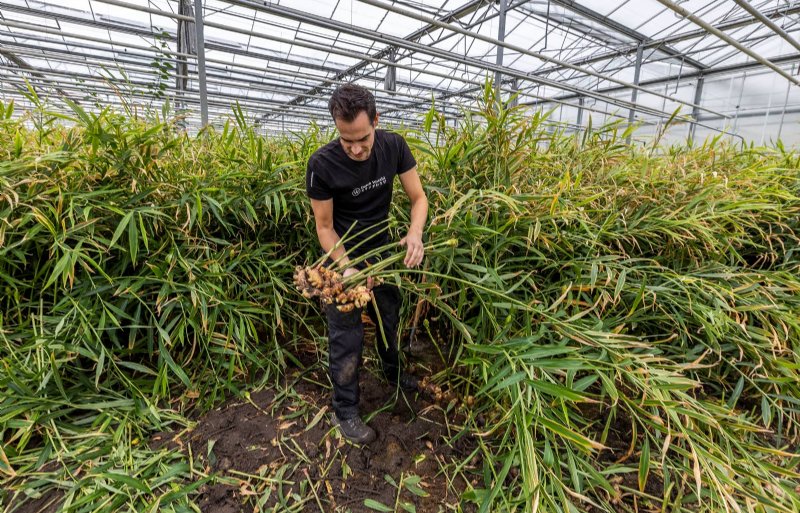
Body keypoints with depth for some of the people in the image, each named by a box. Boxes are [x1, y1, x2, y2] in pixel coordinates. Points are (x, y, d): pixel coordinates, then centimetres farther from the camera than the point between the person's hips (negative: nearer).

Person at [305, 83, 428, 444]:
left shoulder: (393, 146, -16)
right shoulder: (323, 164, -26)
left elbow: (418, 197, -11)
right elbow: (324, 226, -18)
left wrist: (415, 232, -32)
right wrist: (346, 268, -32)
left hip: (382, 249, 5)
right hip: (343, 257, -4)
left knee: (390, 317, 22)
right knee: (346, 336, 1)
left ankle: (393, 373, 50)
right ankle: (344, 411, 23)